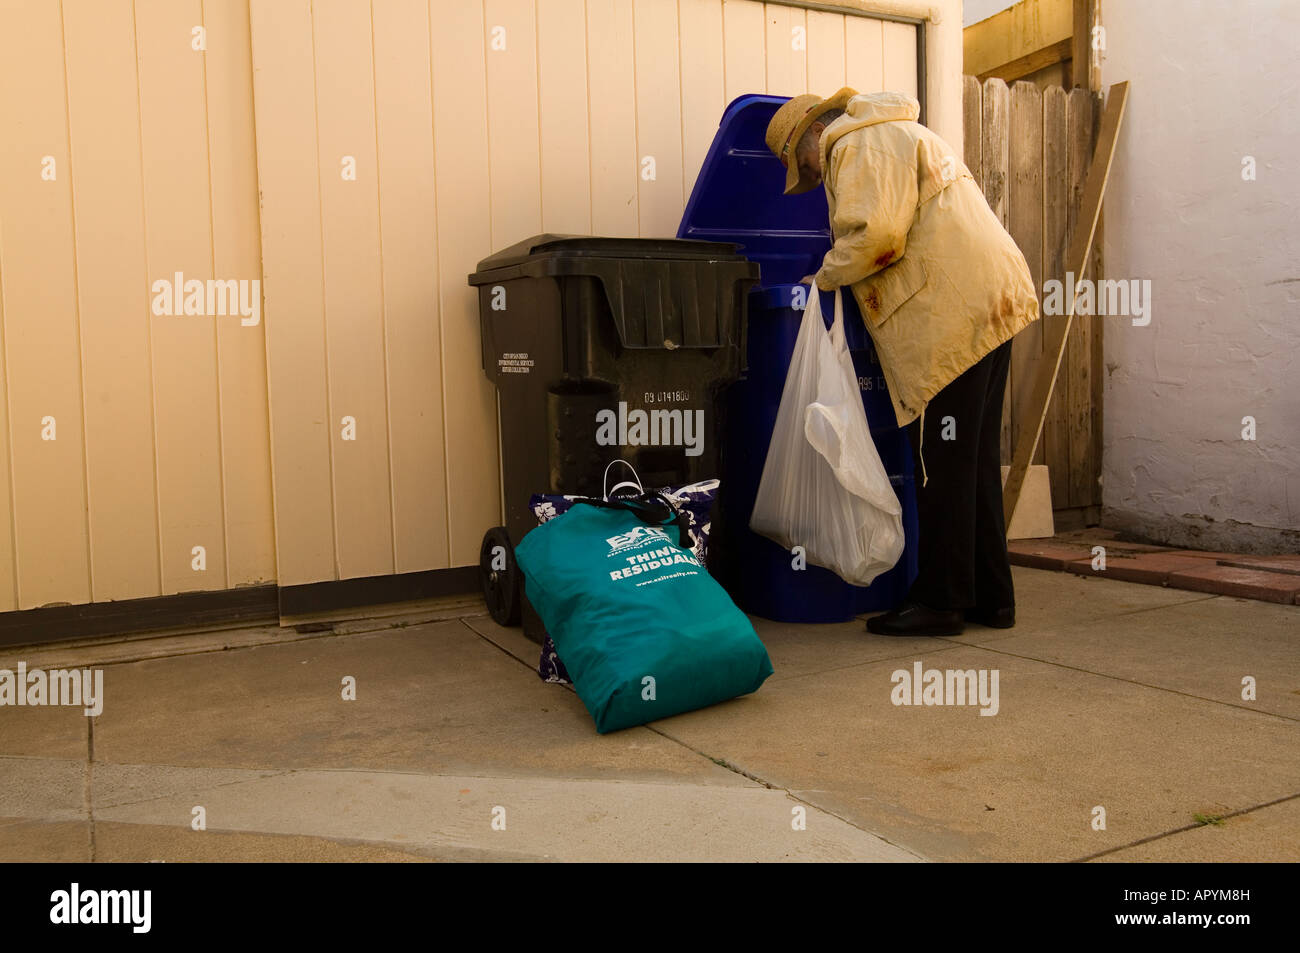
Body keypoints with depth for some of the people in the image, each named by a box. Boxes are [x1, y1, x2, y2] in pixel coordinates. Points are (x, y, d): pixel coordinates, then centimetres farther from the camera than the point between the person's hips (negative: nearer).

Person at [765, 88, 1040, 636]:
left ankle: (940, 600, 4)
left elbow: (874, 234, -19)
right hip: (991, 303, 10)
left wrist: (826, 277, -3)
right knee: (975, 458, 13)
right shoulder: (899, 135, 28)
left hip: (954, 315, -10)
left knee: (942, 463, -4)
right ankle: (990, 595, 20)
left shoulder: (859, 144, -4)